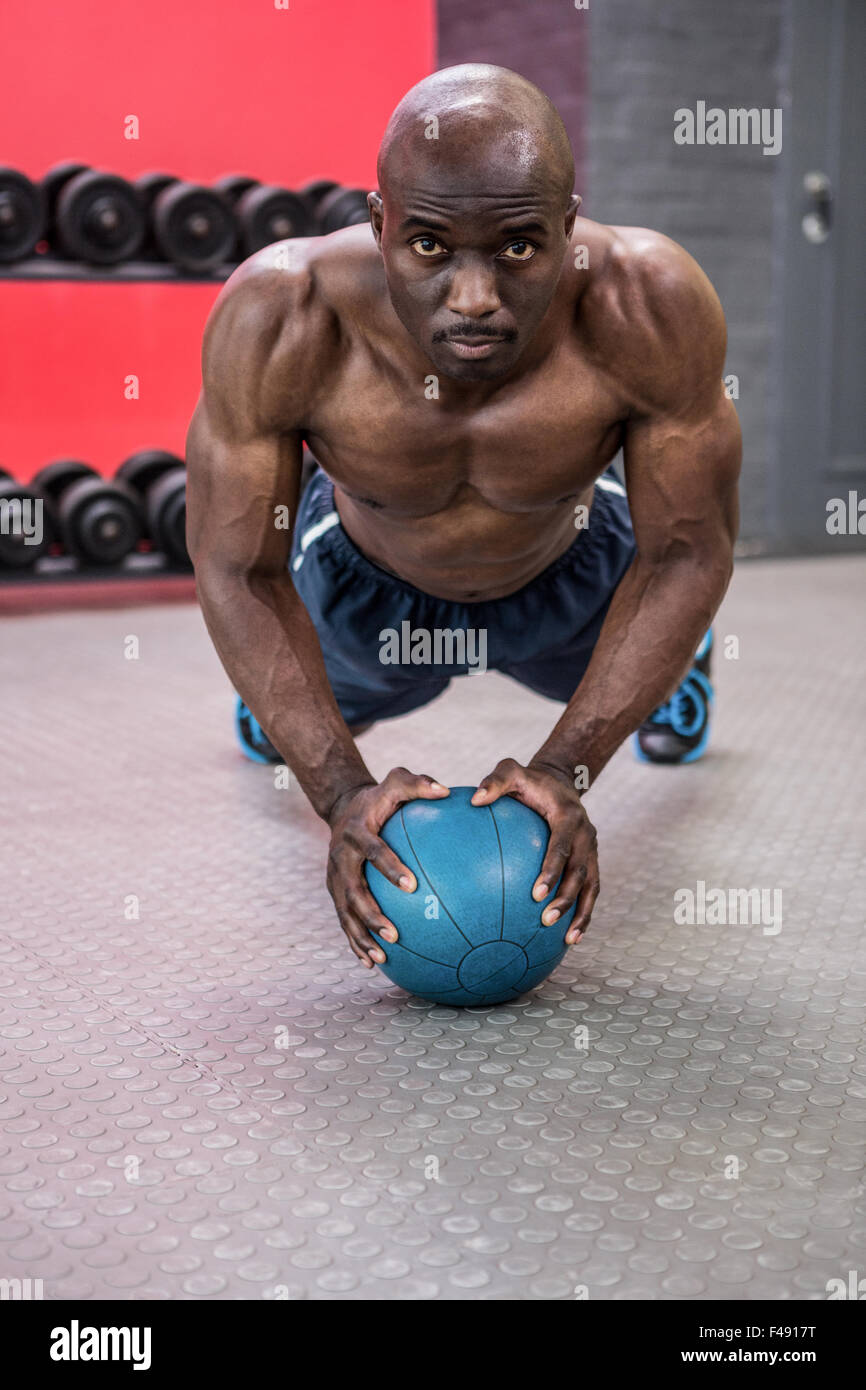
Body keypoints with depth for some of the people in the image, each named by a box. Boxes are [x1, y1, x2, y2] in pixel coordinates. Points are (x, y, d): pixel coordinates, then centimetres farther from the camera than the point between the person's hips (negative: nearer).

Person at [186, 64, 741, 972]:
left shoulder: (649, 304, -41)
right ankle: (273, 680, 65)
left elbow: (688, 550, -27)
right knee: (295, 721, 30)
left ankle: (679, 651, 67)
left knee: (630, 677, 32)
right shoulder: (279, 316, -40)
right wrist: (340, 789, -37)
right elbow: (238, 568, -28)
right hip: (367, 587, 0)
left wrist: (564, 768, -34)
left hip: (565, 577, 1)